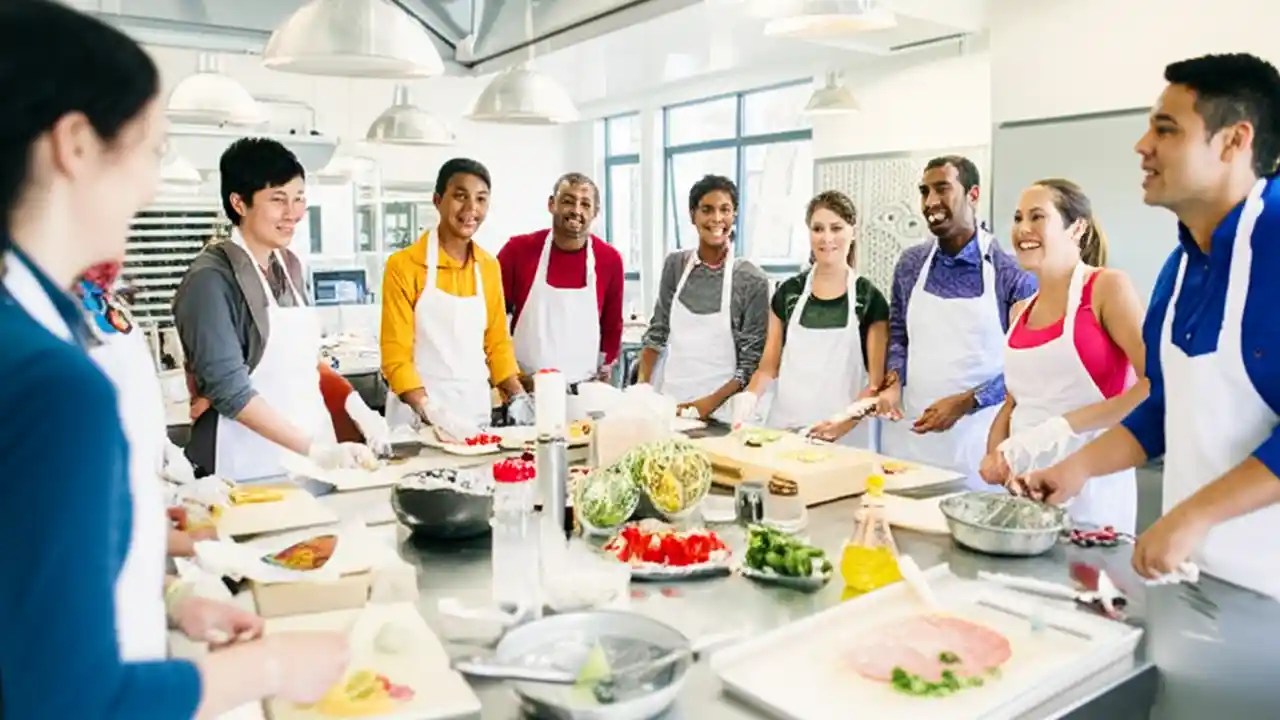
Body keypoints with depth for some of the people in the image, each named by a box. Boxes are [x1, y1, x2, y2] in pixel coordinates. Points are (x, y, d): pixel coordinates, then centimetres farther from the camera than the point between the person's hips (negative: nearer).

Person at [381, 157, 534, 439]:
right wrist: (431, 413, -22)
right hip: (417, 414, -4)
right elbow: (395, 355, -10)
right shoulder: (403, 265, -9)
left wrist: (518, 396, -1)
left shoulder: (490, 267, 6)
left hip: (476, 409, 4)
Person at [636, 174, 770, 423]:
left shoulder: (753, 280, -9)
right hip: (665, 402, 3)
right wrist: (641, 386, -4)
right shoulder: (675, 265, 1)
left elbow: (751, 362, -7)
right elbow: (657, 333, 7)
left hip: (719, 413, -3)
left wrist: (710, 404, -16)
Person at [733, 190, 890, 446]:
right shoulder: (788, 292, 5)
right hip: (784, 428, 2)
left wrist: (845, 421, -18)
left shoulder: (869, 299, -1)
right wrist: (750, 396, -11)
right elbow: (769, 365, 8)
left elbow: (877, 381, -3)